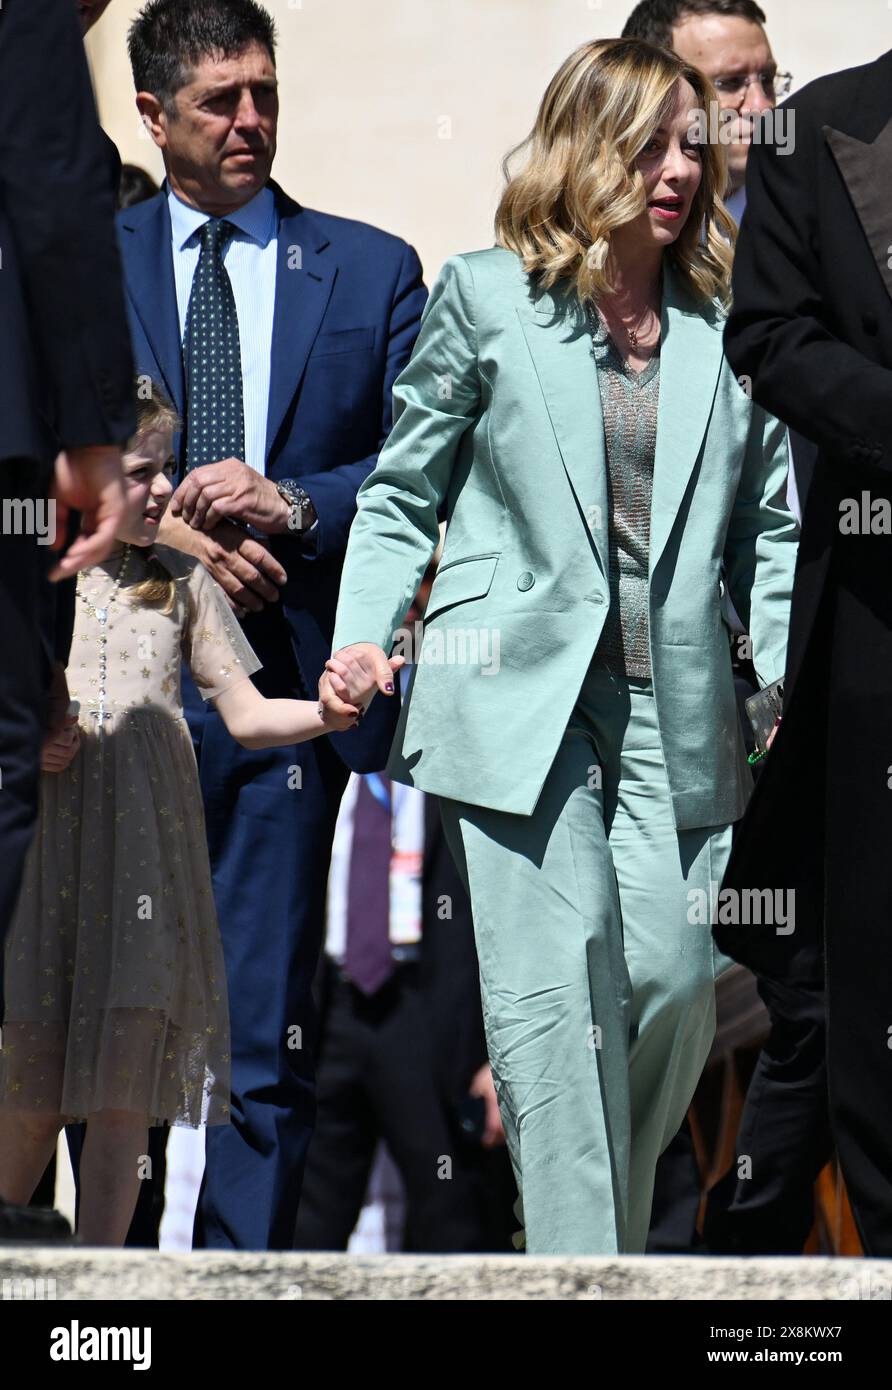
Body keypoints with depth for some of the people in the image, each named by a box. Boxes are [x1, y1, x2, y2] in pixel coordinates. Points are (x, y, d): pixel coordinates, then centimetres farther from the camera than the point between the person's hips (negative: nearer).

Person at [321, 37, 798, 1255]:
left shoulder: (730, 326, 11)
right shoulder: (486, 299, 4)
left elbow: (769, 528, 13)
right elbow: (403, 493, 9)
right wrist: (363, 639, -5)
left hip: (675, 709, 3)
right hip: (519, 697, -3)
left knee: (678, 984, -2)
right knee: (555, 991, -10)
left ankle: (612, 1231, 20)